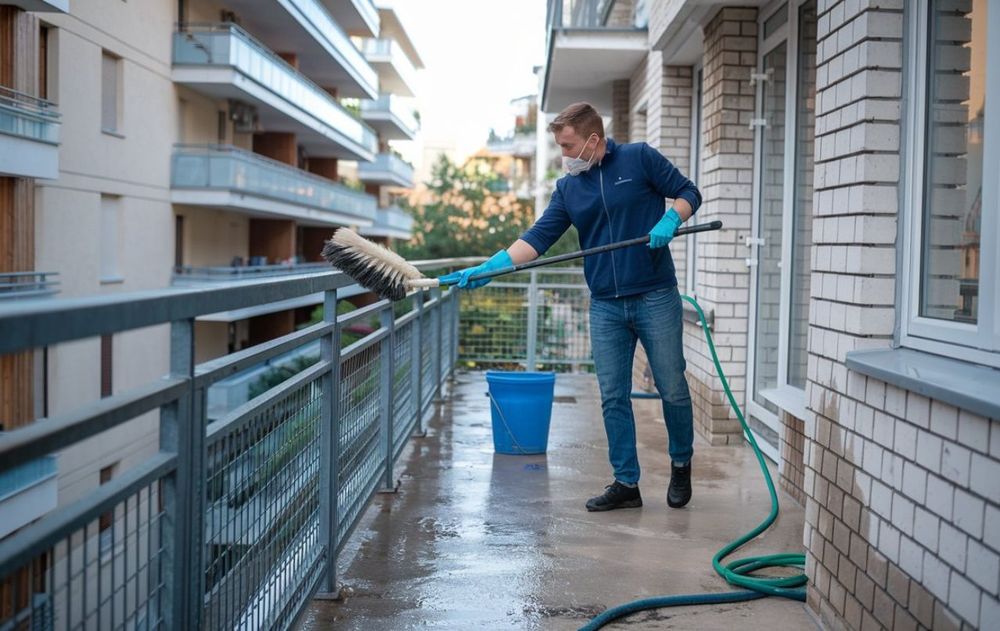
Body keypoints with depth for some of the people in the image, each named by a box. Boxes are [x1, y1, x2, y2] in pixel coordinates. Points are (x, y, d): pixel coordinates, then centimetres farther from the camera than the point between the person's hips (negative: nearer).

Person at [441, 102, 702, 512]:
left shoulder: (639, 159, -2)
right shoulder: (568, 188, 9)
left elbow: (688, 193, 3)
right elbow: (538, 238, 2)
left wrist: (670, 220, -19)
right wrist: (489, 268, -10)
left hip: (655, 298, -4)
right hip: (605, 306, 4)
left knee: (672, 388, 3)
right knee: (613, 398, 4)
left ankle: (681, 464, 26)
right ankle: (626, 483, 12)